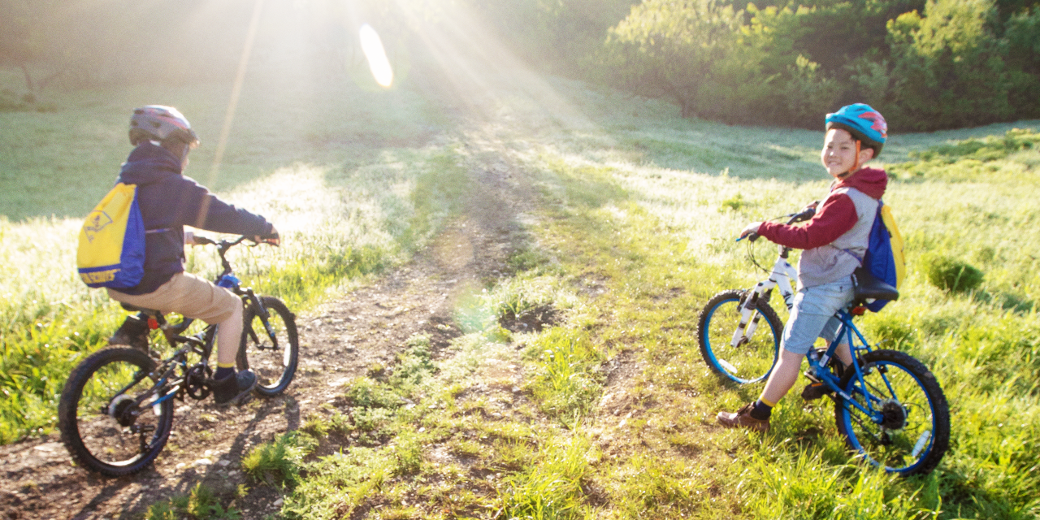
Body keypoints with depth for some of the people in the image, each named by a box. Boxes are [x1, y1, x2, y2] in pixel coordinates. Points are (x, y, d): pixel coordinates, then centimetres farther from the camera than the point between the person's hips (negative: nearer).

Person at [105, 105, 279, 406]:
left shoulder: (126, 183, 13)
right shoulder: (174, 186, -11)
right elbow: (225, 215, -8)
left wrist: (184, 237, 41)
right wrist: (264, 228, 8)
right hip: (157, 286, -8)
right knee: (231, 306, 11)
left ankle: (134, 328, 18)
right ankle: (226, 384, 16)